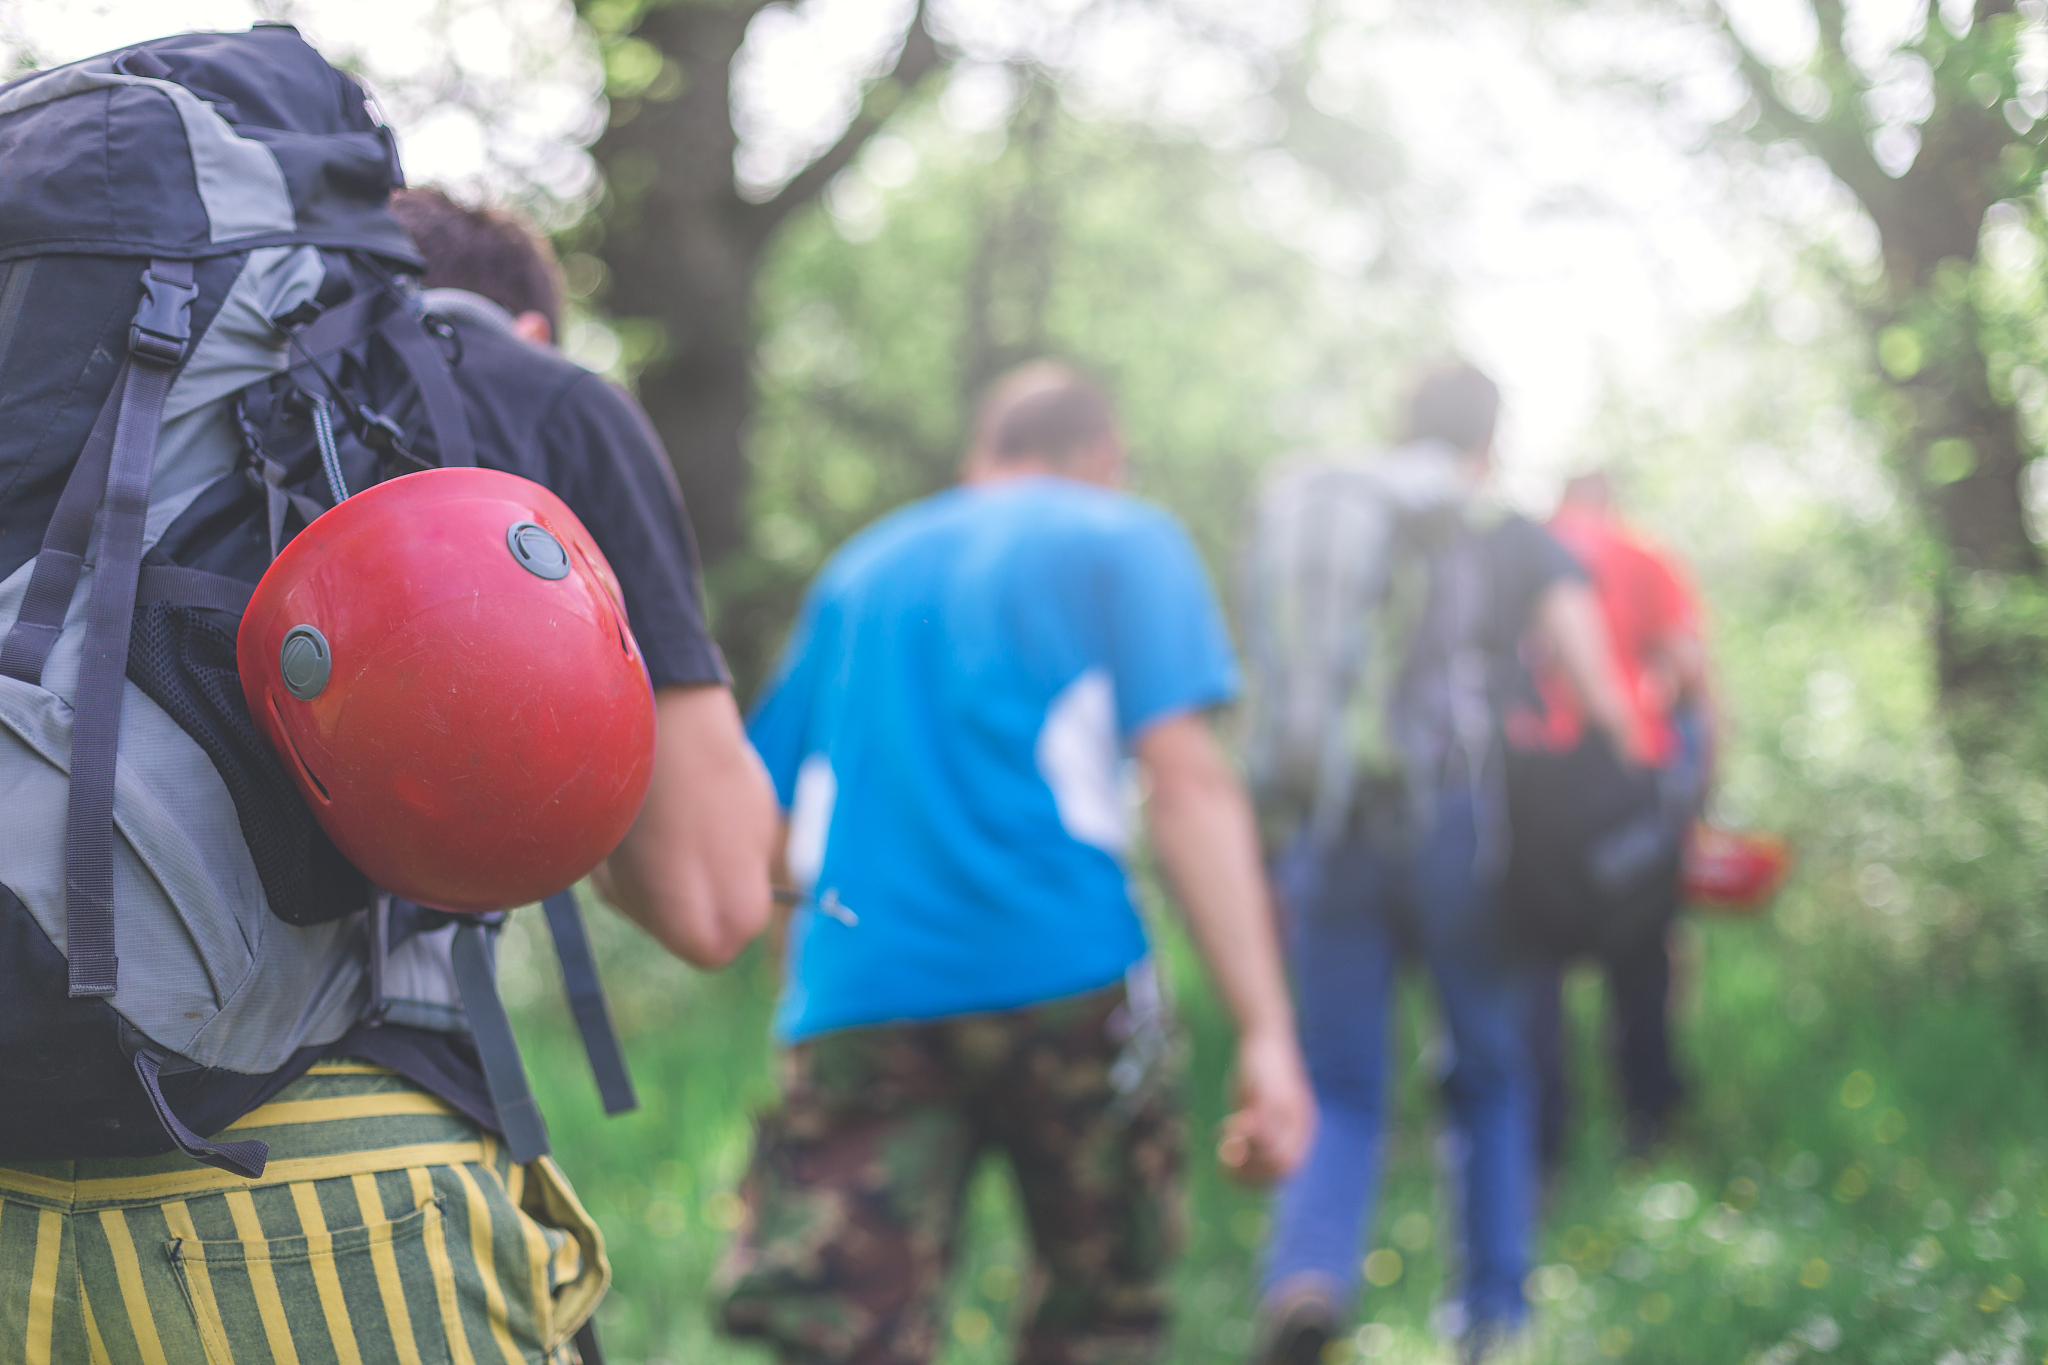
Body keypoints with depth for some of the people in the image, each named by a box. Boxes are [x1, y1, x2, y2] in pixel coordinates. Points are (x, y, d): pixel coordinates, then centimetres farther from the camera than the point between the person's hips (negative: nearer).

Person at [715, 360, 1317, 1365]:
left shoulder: (859, 569, 23)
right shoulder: (1122, 539, 9)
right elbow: (1186, 781, -5)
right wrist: (1266, 1030, -10)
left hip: (851, 1002, 3)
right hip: (1067, 979, -3)